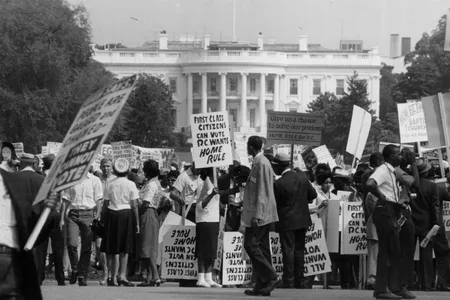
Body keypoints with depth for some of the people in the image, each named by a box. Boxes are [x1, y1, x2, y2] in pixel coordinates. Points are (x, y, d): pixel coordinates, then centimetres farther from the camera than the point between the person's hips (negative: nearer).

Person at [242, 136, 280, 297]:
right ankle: (263, 286, 9)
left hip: (259, 213, -10)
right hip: (263, 215, 10)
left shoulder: (261, 164, -16)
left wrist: (256, 215, -21)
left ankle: (271, 277, -11)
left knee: (251, 244, -10)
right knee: (262, 248, 8)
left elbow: (262, 191, -20)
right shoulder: (260, 162, 15)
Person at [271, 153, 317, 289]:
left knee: (288, 251, -2)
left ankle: (289, 282, -3)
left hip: (287, 221, -6)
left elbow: (274, 203, -9)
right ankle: (299, 281, 17)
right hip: (302, 220, 6)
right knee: (299, 251, 13)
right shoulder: (302, 177, 0)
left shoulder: (279, 183, -17)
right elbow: (313, 194, 6)